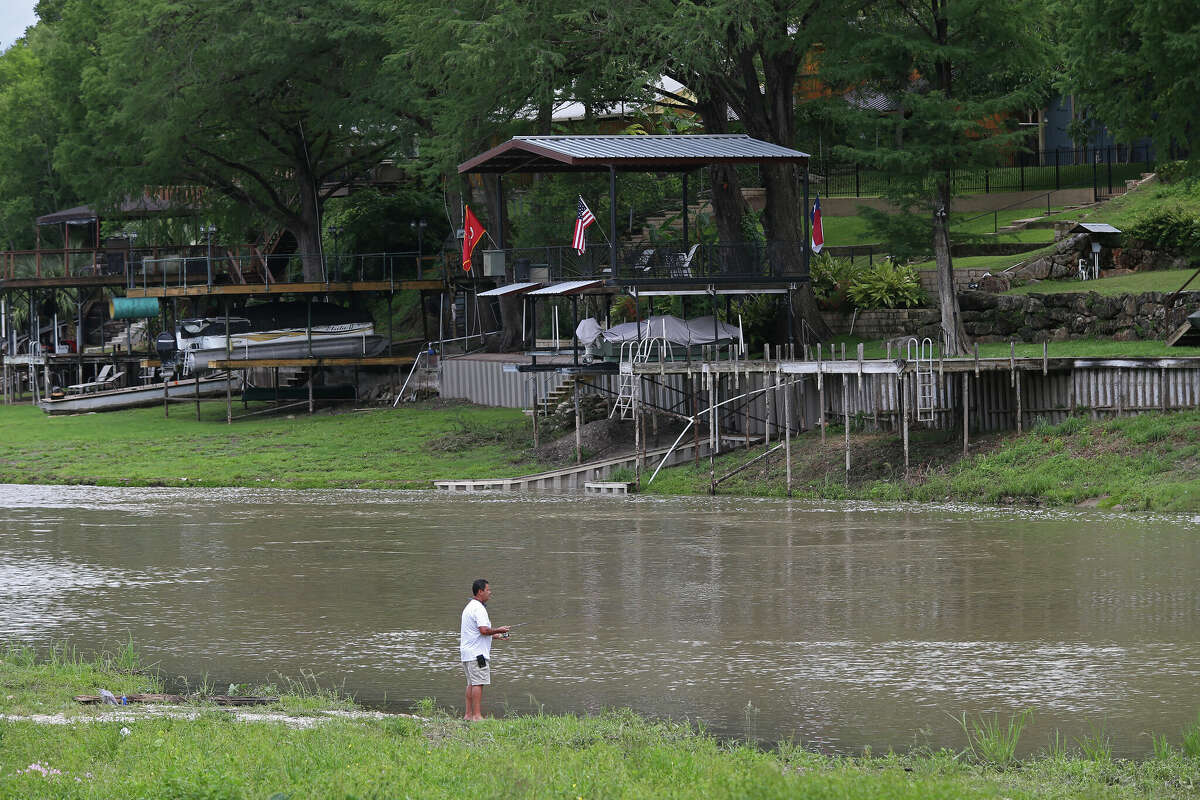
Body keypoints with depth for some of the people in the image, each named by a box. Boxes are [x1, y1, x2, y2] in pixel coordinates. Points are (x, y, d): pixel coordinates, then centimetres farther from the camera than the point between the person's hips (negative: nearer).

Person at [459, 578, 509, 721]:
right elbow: (484, 630, -24)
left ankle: (468, 714, 12)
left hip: (467, 653, 10)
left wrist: (495, 636, 24)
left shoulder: (469, 607, 20)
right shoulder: (478, 608, -14)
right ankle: (477, 715, -14)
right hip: (477, 653, -10)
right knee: (478, 683, -11)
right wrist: (498, 630, -8)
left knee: (472, 683, 12)